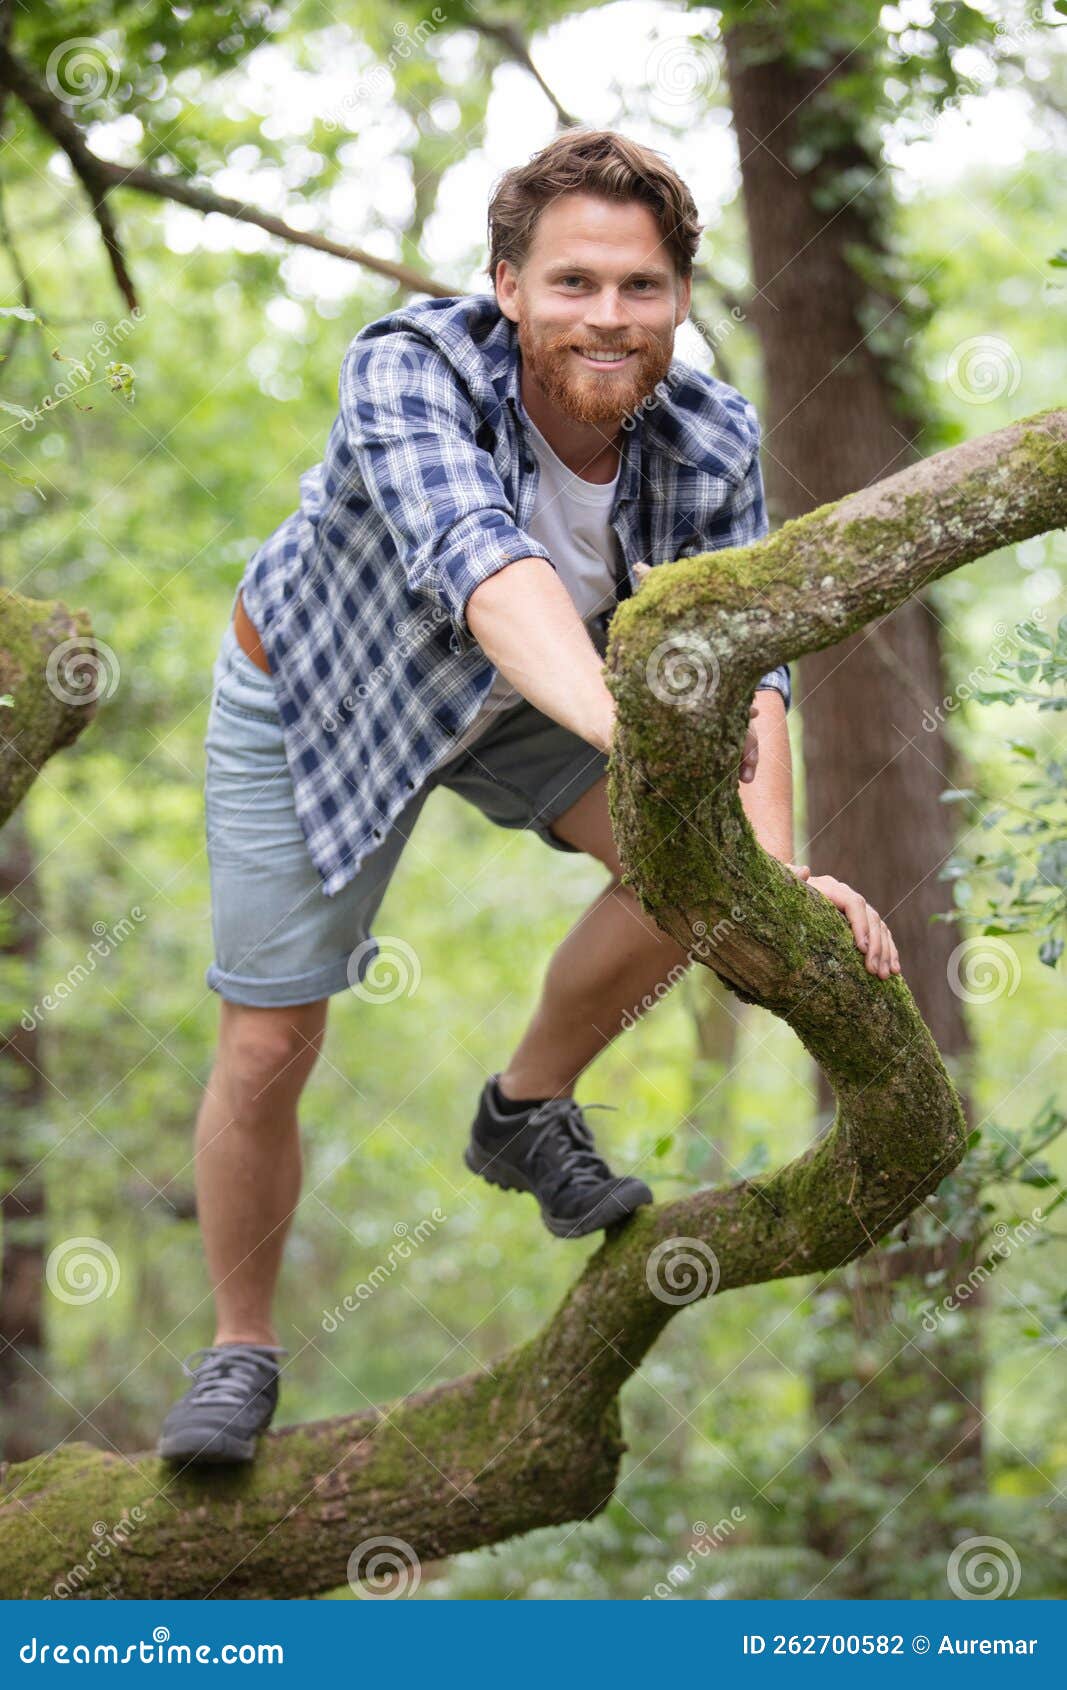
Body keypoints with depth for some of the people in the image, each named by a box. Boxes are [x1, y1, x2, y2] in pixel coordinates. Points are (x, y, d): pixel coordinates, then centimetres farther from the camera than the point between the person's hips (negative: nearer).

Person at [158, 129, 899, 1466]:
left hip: (524, 698, 4)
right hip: (315, 696, -3)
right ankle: (240, 1346, 23)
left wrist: (773, 865, -46)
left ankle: (528, 1110, 8)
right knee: (266, 1053, -2)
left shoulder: (712, 441, -24)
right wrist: (617, 721, -73)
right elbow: (483, 565, -55)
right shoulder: (409, 374, -39)